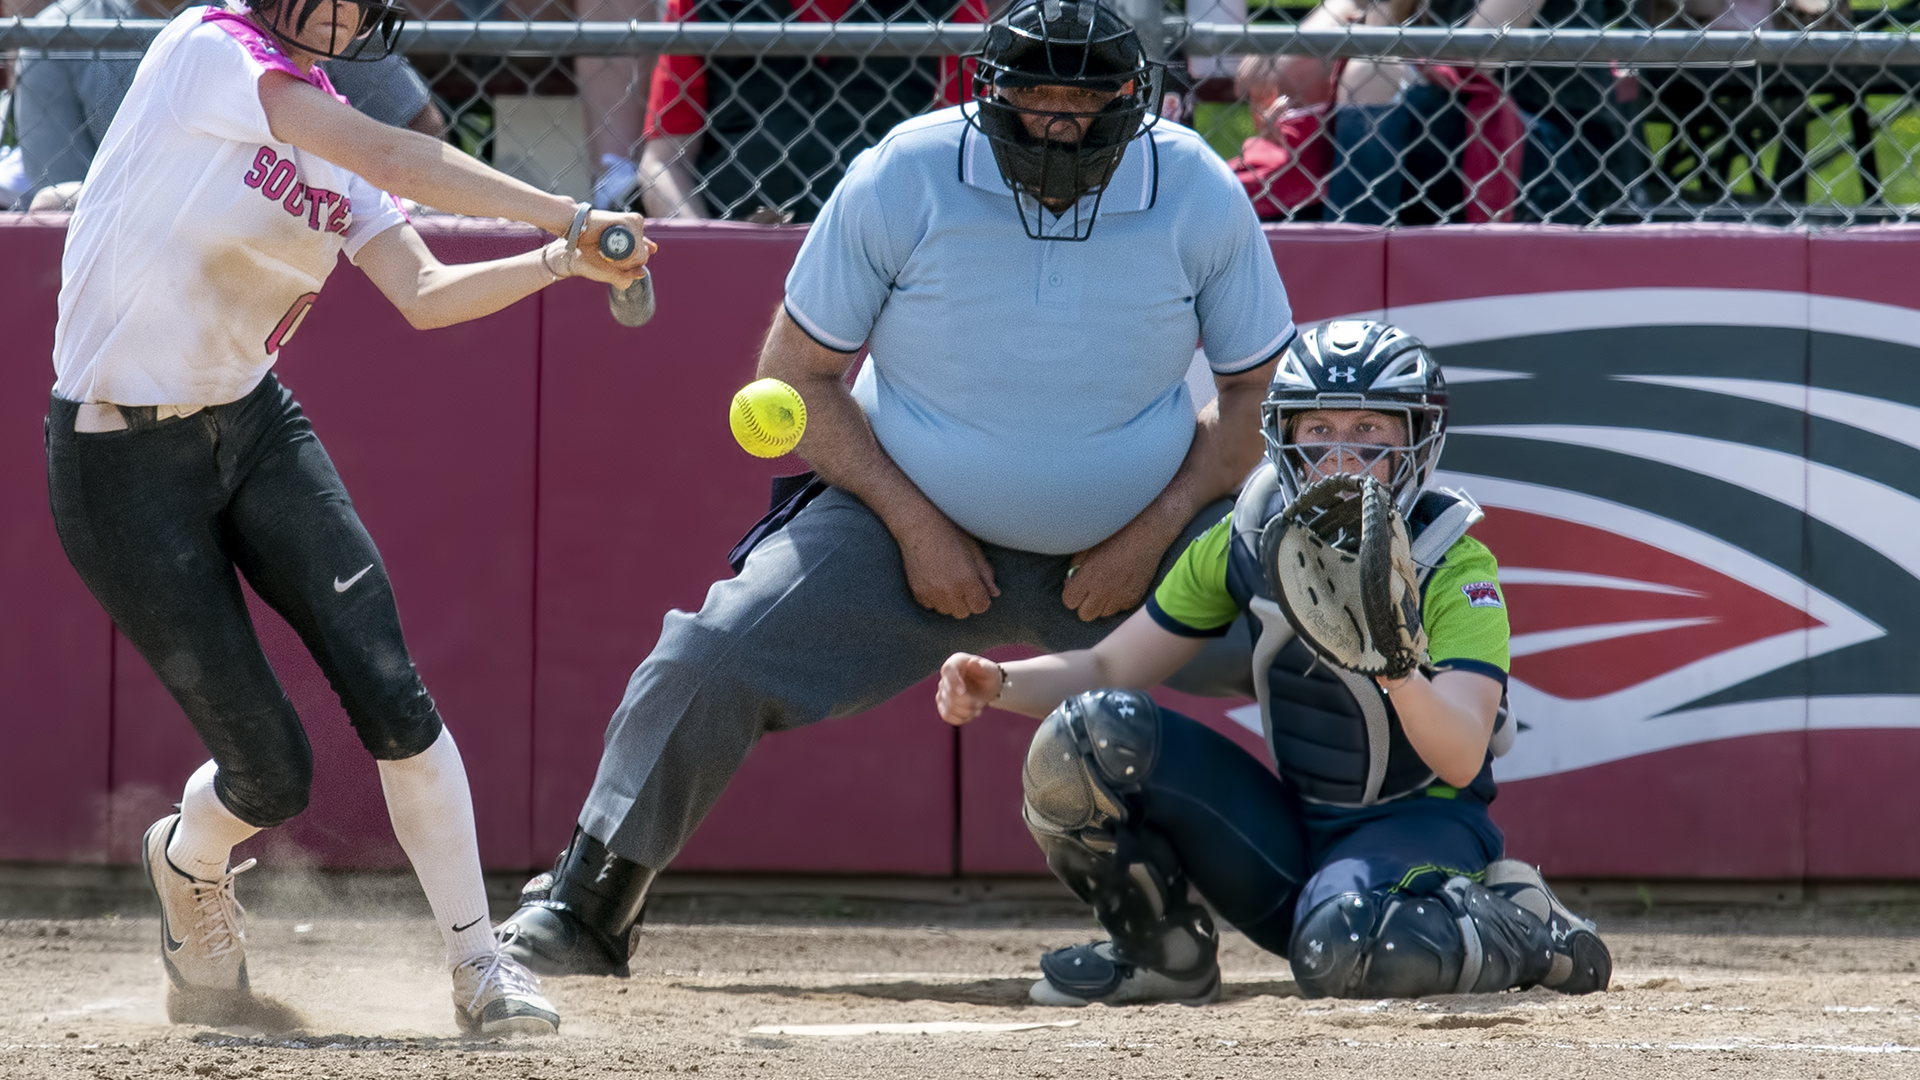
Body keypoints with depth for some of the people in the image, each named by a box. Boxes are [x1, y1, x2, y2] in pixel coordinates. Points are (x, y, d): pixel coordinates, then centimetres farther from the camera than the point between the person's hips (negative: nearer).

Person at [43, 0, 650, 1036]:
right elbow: (388, 158, -25)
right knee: (271, 772, -5)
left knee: (391, 696, -12)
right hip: (122, 460, -6)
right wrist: (565, 214, -25)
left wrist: (561, 260, -17)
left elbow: (424, 293, -3)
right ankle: (188, 864, 30)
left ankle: (479, 966, -4)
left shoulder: (328, 129, 7)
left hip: (254, 429, 6)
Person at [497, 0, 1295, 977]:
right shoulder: (901, 180, -15)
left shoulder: (1197, 192, -12)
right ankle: (589, 905, -1)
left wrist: (1150, 536, -13)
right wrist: (915, 525, -16)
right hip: (917, 522, -1)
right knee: (708, 664, -19)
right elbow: (796, 376, -7)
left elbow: (1258, 387, -1)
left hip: (1137, 540, 1)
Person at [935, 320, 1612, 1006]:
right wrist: (997, 684, -16)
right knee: (1089, 732, -15)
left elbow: (1462, 760, -29)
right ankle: (1165, 953, 5)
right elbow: (1107, 670, 4)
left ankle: (1520, 928, -8)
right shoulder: (1252, 539, -1)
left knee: (1342, 953, -40)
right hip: (1291, 832, 5)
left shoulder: (1455, 567, -16)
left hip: (1420, 826, -5)